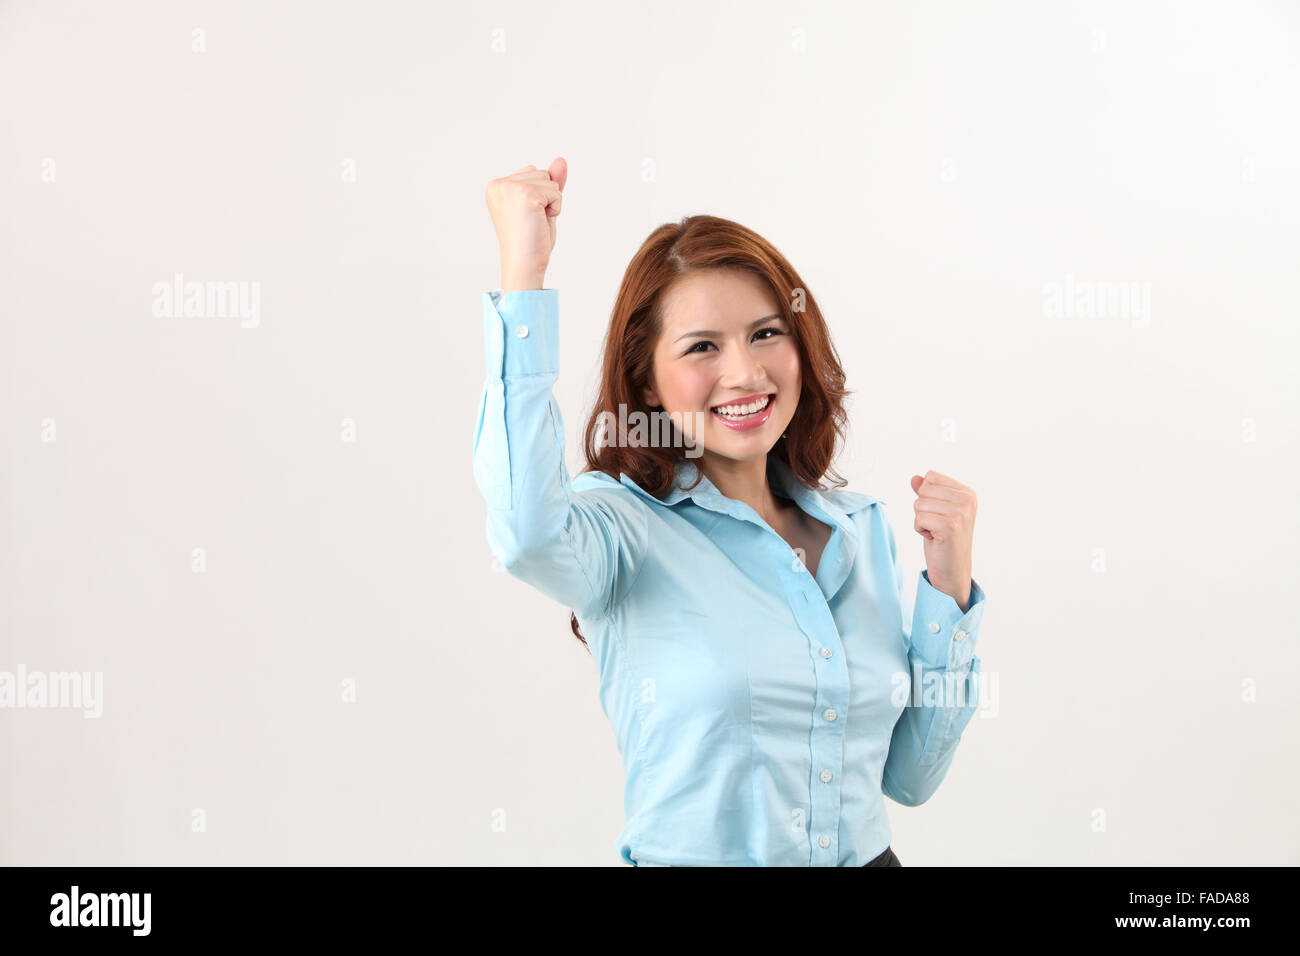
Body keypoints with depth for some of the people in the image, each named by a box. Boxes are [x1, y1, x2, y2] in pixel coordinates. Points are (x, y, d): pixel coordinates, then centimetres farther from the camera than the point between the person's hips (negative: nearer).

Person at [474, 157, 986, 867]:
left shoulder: (862, 528, 3)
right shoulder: (625, 526, -9)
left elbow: (909, 776, 7)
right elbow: (529, 534, -34)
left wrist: (949, 588, -4)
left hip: (869, 852, 3)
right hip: (692, 857, -2)